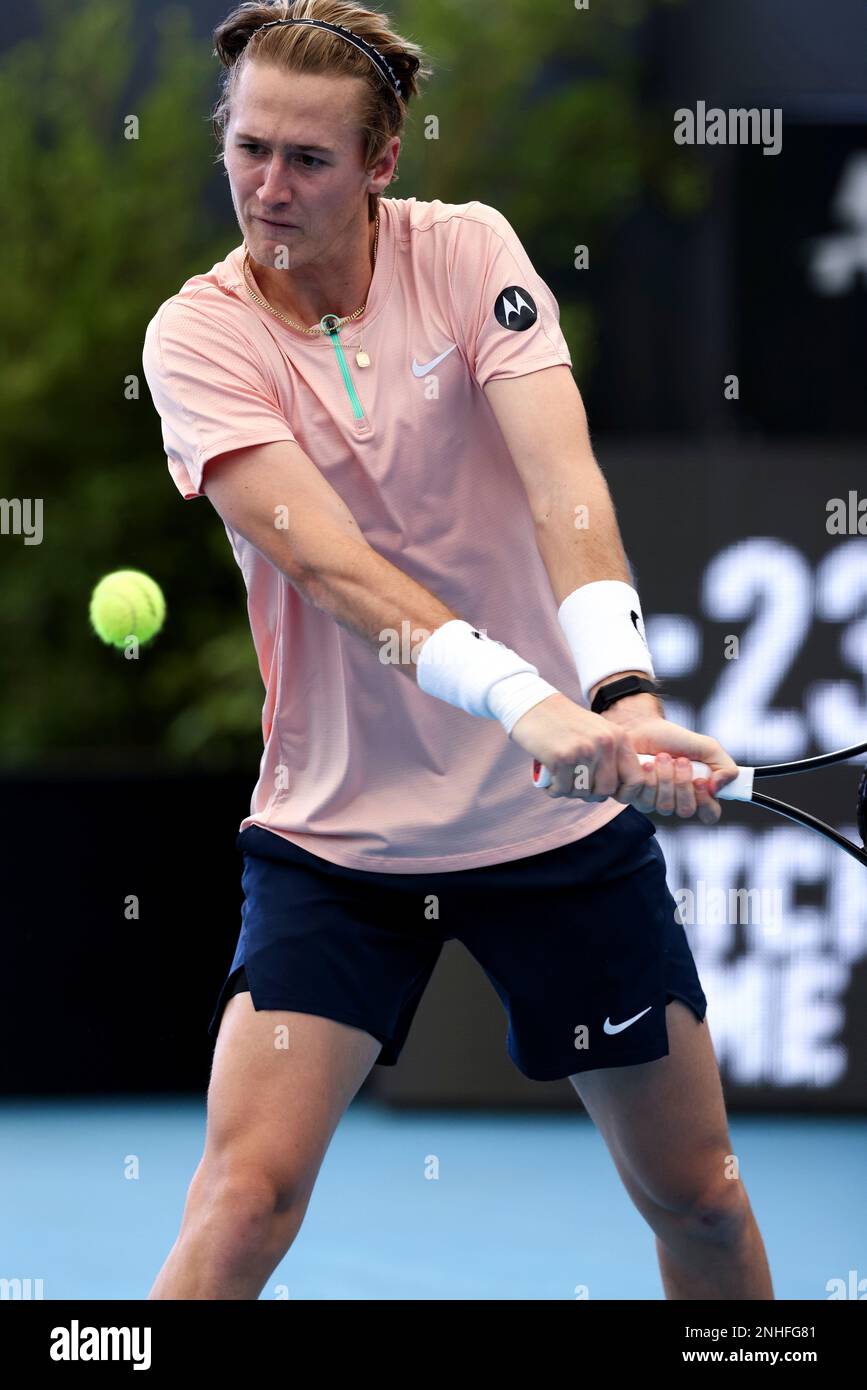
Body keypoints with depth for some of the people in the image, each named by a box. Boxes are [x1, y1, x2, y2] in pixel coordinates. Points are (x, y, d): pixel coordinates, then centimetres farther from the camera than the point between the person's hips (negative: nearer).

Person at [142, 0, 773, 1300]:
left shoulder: (467, 253, -6)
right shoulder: (198, 336, -11)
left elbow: (564, 485, -20)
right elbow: (326, 560, -24)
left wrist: (623, 695, -38)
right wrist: (529, 705, -40)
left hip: (561, 819, 2)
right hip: (336, 835, -2)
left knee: (699, 1202, 7)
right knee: (246, 1200, -16)